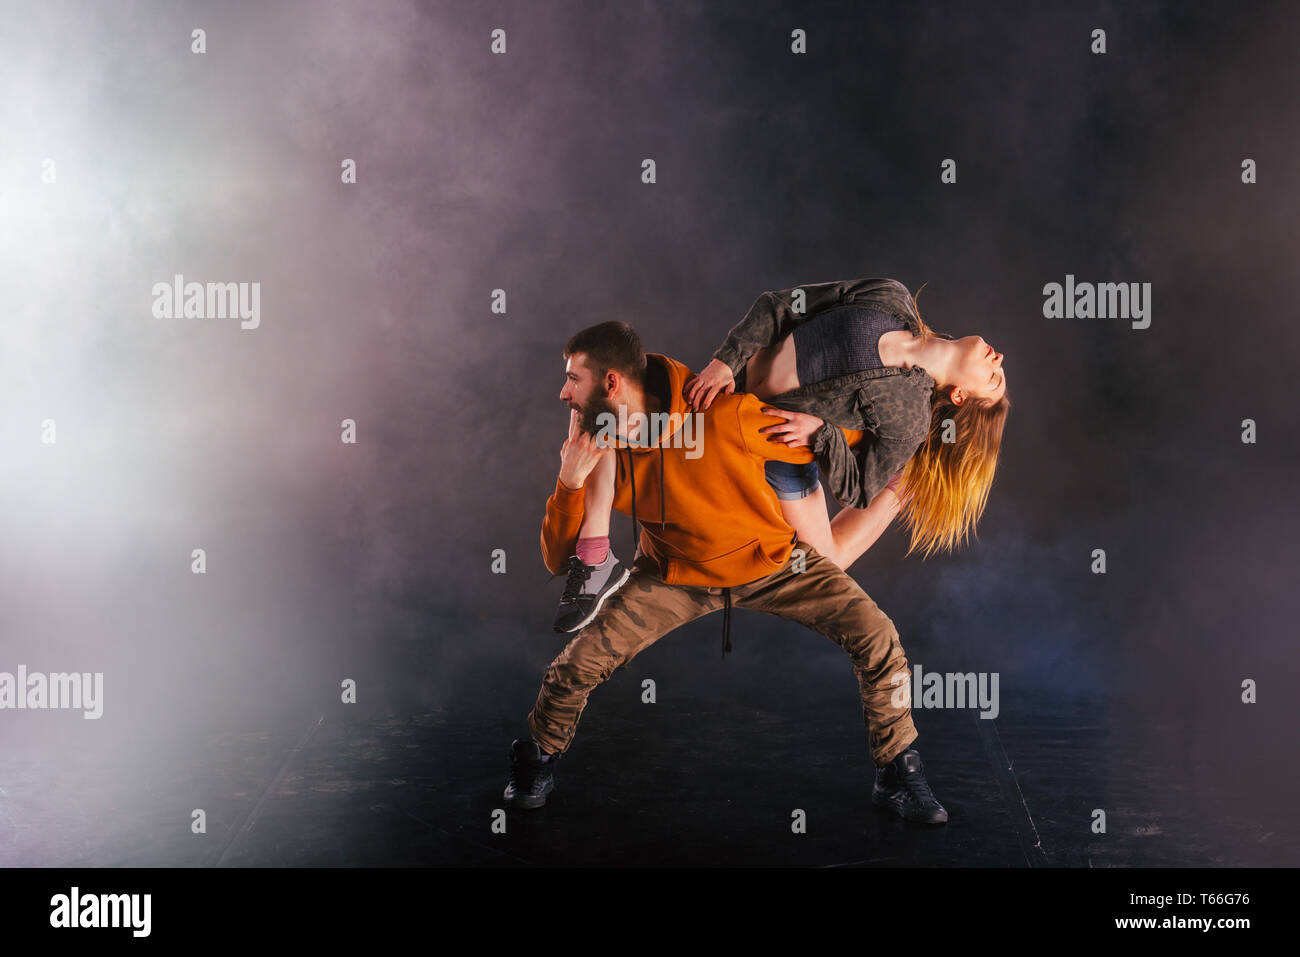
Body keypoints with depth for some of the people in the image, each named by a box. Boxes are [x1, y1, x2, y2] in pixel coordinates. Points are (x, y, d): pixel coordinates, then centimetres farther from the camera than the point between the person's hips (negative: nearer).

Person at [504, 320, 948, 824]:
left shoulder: (728, 418, -32)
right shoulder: (597, 451, -17)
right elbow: (560, 560, -15)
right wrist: (569, 483, -30)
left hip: (773, 560, -2)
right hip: (675, 575, 2)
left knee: (875, 636, -16)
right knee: (579, 661, -12)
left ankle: (898, 777, 7)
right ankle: (537, 763, 20)